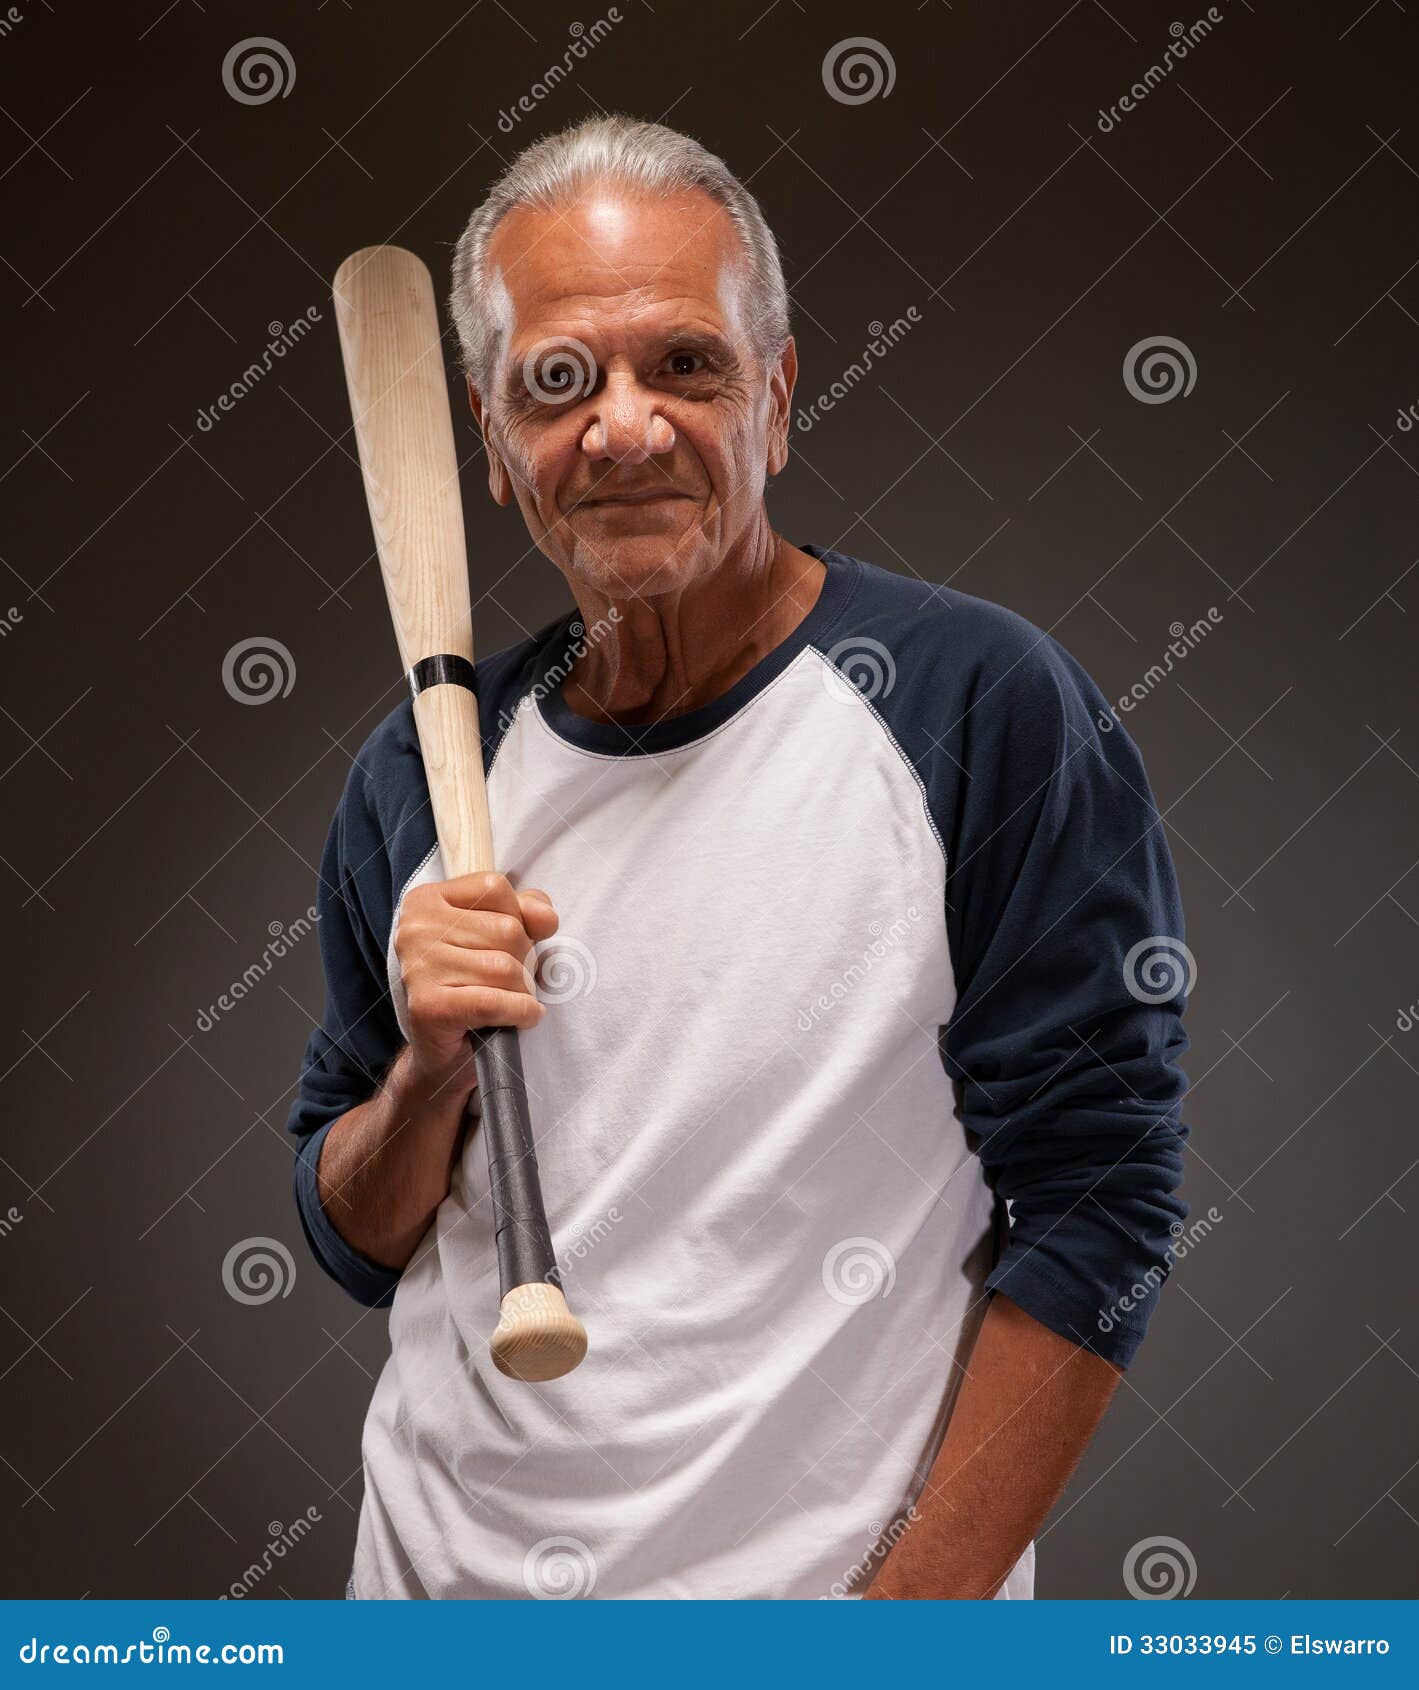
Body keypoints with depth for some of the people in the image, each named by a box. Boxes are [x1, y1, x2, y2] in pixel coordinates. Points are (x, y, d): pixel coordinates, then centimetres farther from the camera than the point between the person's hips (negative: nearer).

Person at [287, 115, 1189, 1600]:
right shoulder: (423, 770, -1)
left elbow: (1095, 1212, -15)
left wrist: (908, 1614, -18)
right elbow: (359, 1244, 7)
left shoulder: (987, 709, -14)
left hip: (820, 1580, -4)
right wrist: (428, 1077, -13)